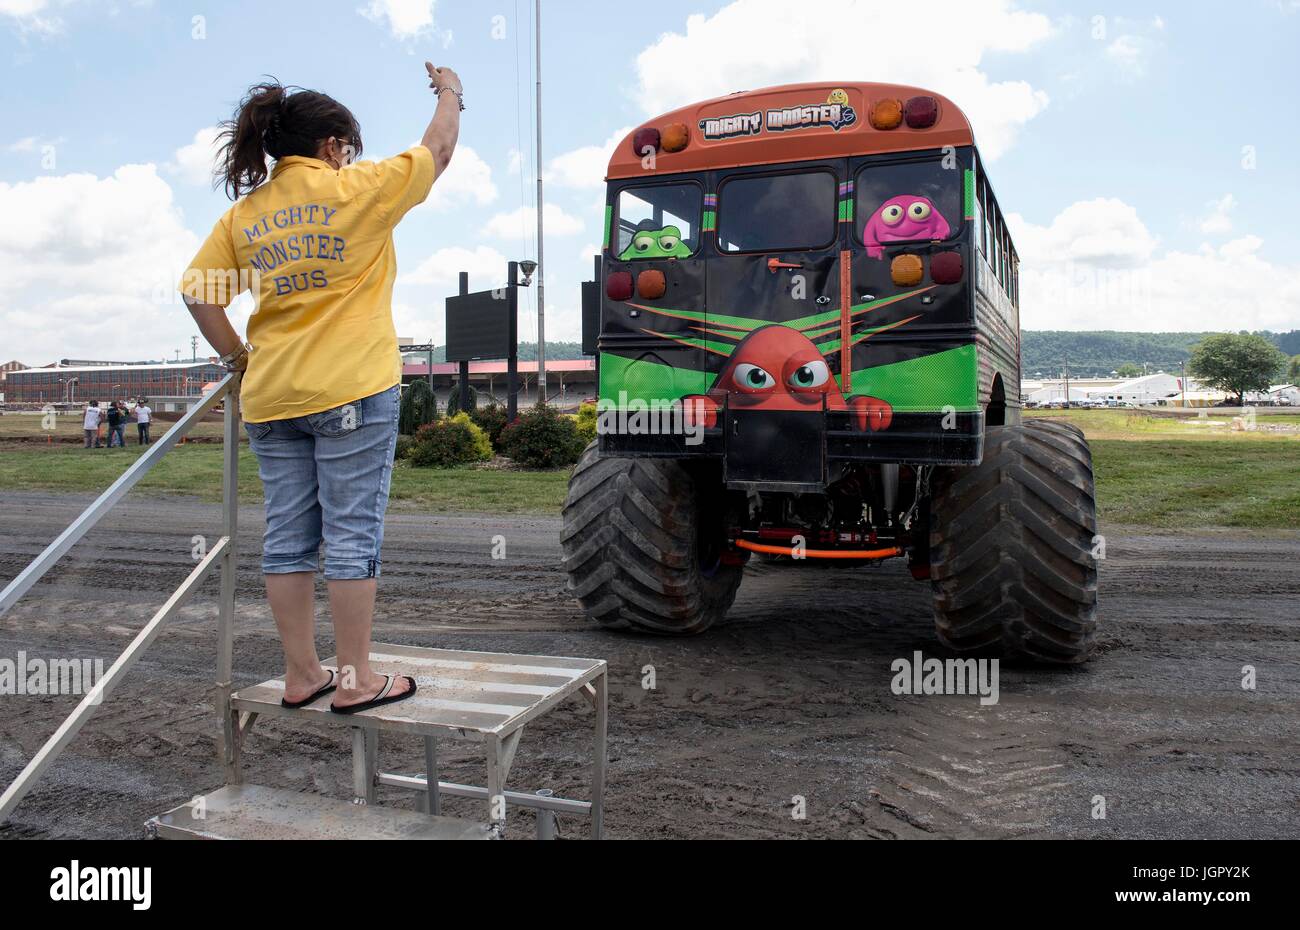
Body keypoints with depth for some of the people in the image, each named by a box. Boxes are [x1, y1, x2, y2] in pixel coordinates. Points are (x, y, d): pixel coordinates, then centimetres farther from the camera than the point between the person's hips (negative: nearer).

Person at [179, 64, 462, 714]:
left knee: (288, 535, 10)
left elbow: (197, 292, 7)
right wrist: (450, 93, 25)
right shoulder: (355, 190, -4)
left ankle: (301, 675, 20)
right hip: (352, 391, -5)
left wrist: (237, 357, 15)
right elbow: (438, 149, 8)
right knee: (353, 535, 0)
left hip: (272, 397, 6)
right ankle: (355, 681, 7)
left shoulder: (243, 214, 10)